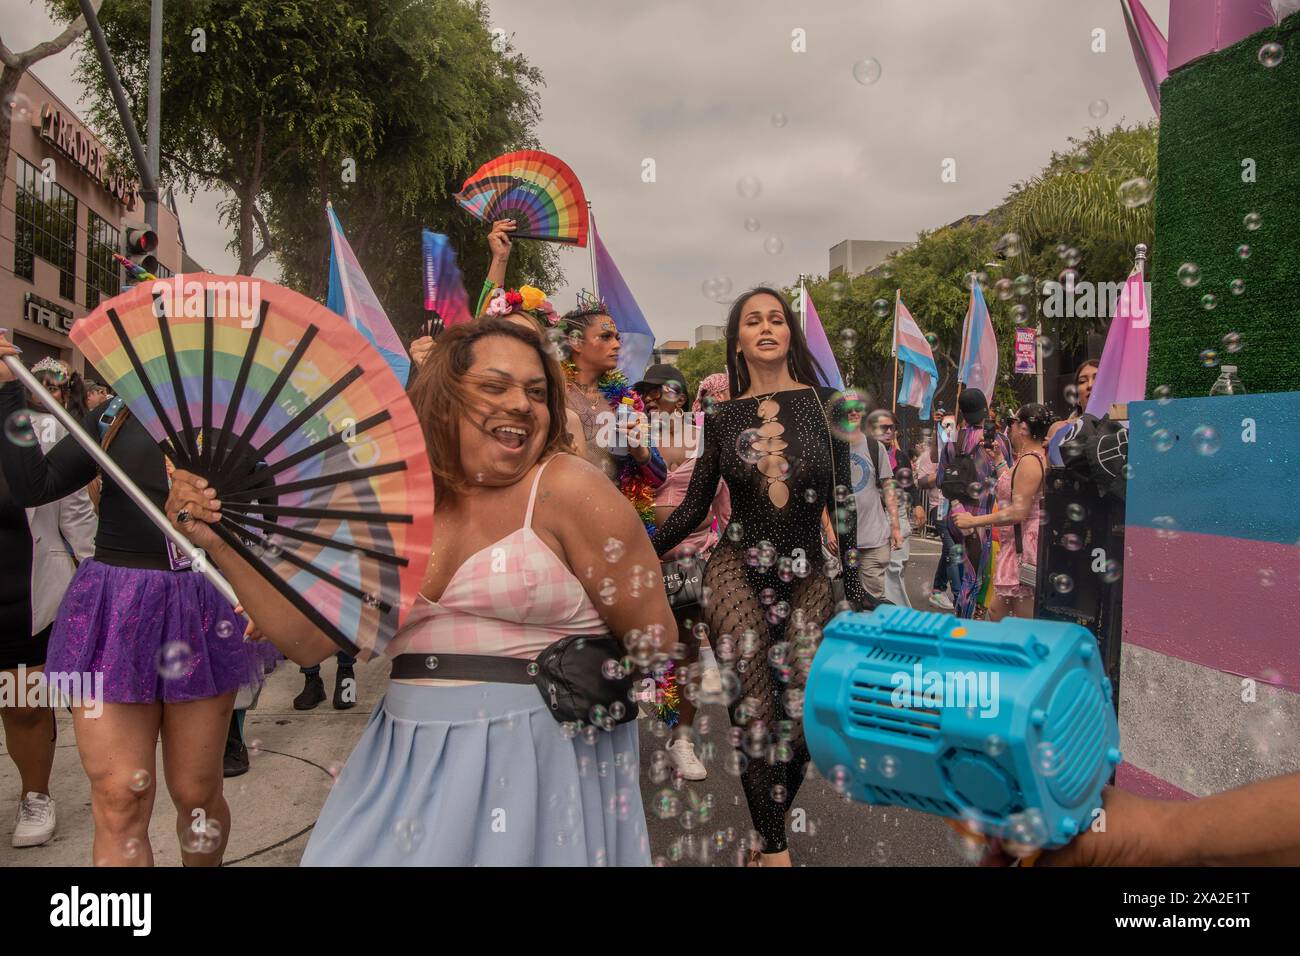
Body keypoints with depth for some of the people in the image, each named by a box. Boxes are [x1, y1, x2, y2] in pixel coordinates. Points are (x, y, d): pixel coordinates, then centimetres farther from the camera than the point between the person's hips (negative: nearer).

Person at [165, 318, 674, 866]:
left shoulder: (566, 490, -11)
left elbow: (653, 637, -6)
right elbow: (305, 638, 7)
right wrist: (220, 541, 1)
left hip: (544, 761, -4)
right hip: (409, 762, 5)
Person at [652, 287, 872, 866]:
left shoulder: (823, 404, 2)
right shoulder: (723, 416, 3)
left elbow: (842, 503, 3)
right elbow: (694, 507, 6)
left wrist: (854, 582, 3)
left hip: (808, 579, 1)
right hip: (737, 573, 0)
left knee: (801, 718, 3)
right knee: (754, 715, -2)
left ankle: (767, 832, 26)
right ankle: (774, 846, 14)